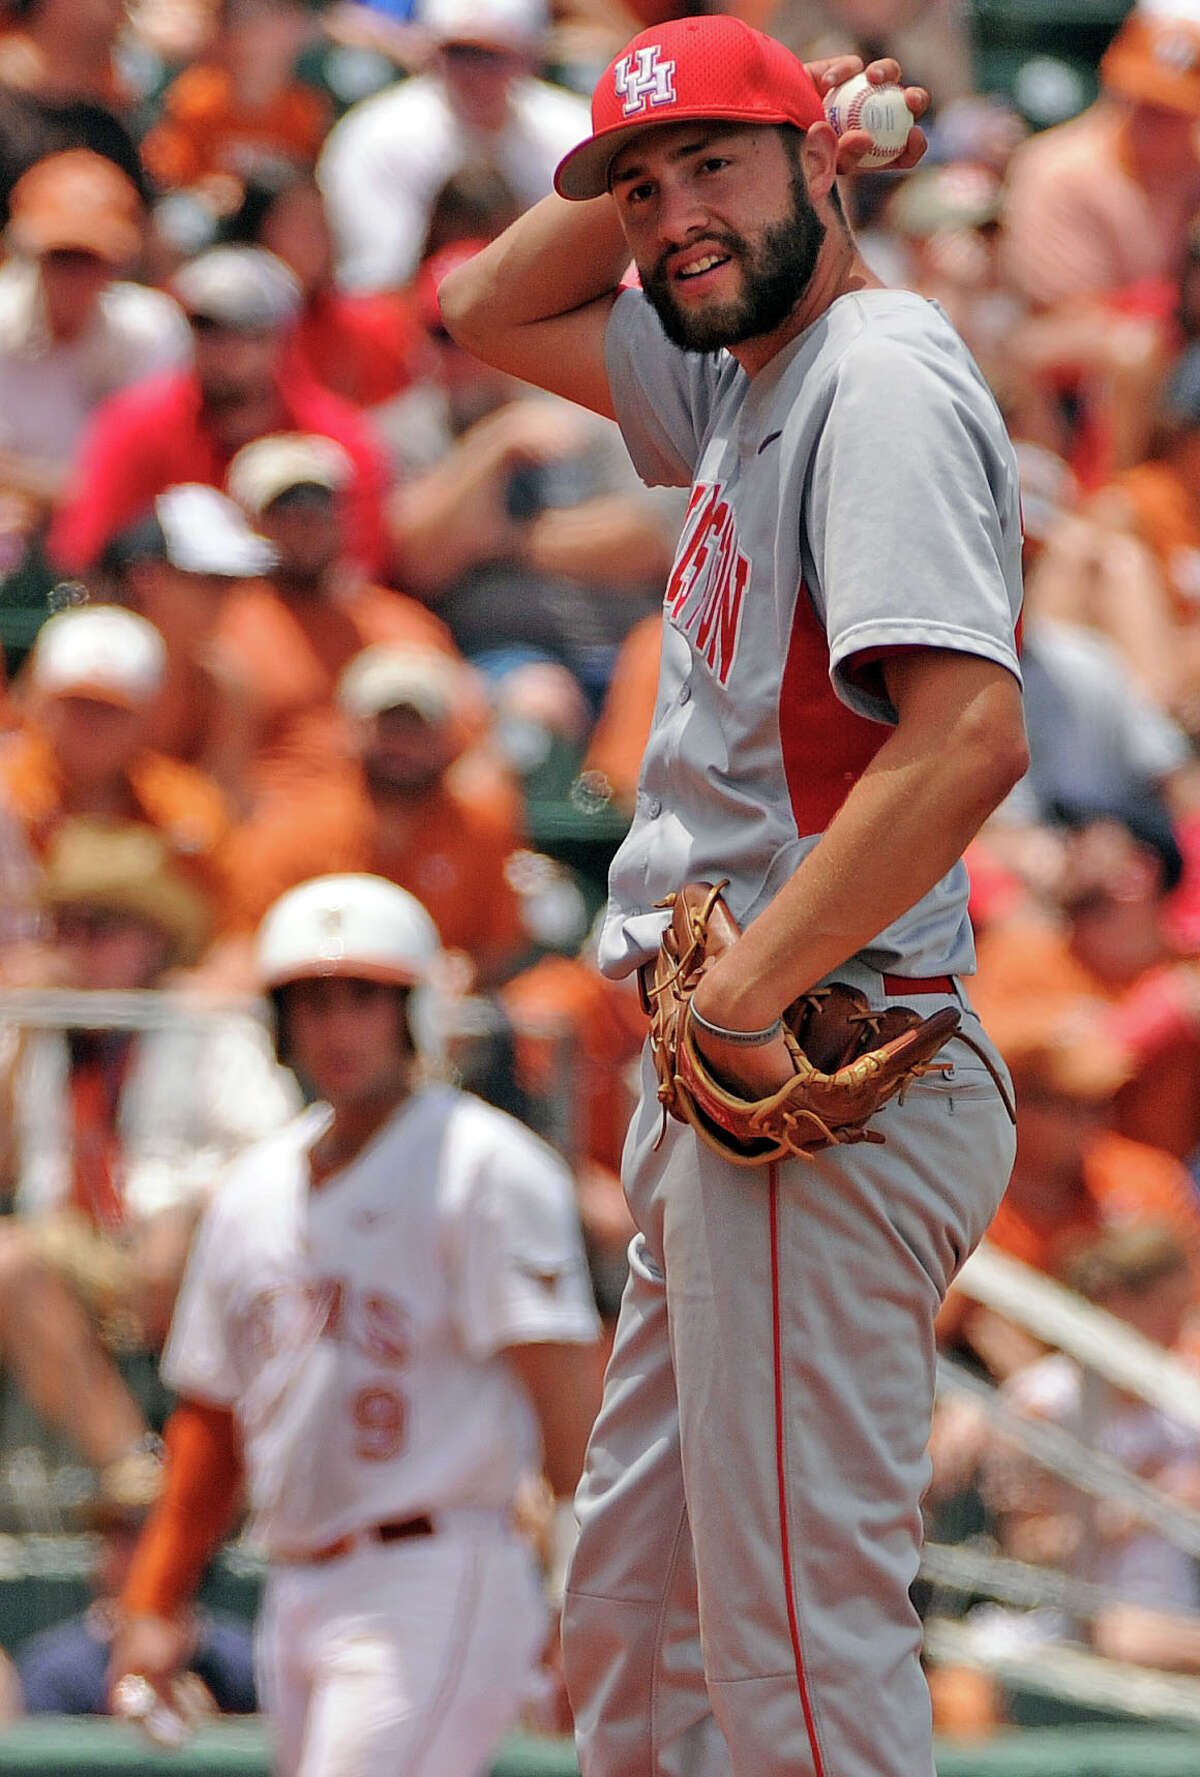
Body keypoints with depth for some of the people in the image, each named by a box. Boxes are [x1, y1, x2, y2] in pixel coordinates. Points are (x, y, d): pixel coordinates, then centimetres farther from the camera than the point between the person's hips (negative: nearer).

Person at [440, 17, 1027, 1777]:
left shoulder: (880, 376, -15)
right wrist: (646, 171, 12)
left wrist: (741, 992, -23)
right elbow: (498, 309, 30)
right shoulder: (743, 378, 15)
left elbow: (971, 732, -27)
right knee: (634, 1615, 16)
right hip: (723, 1066, 11)